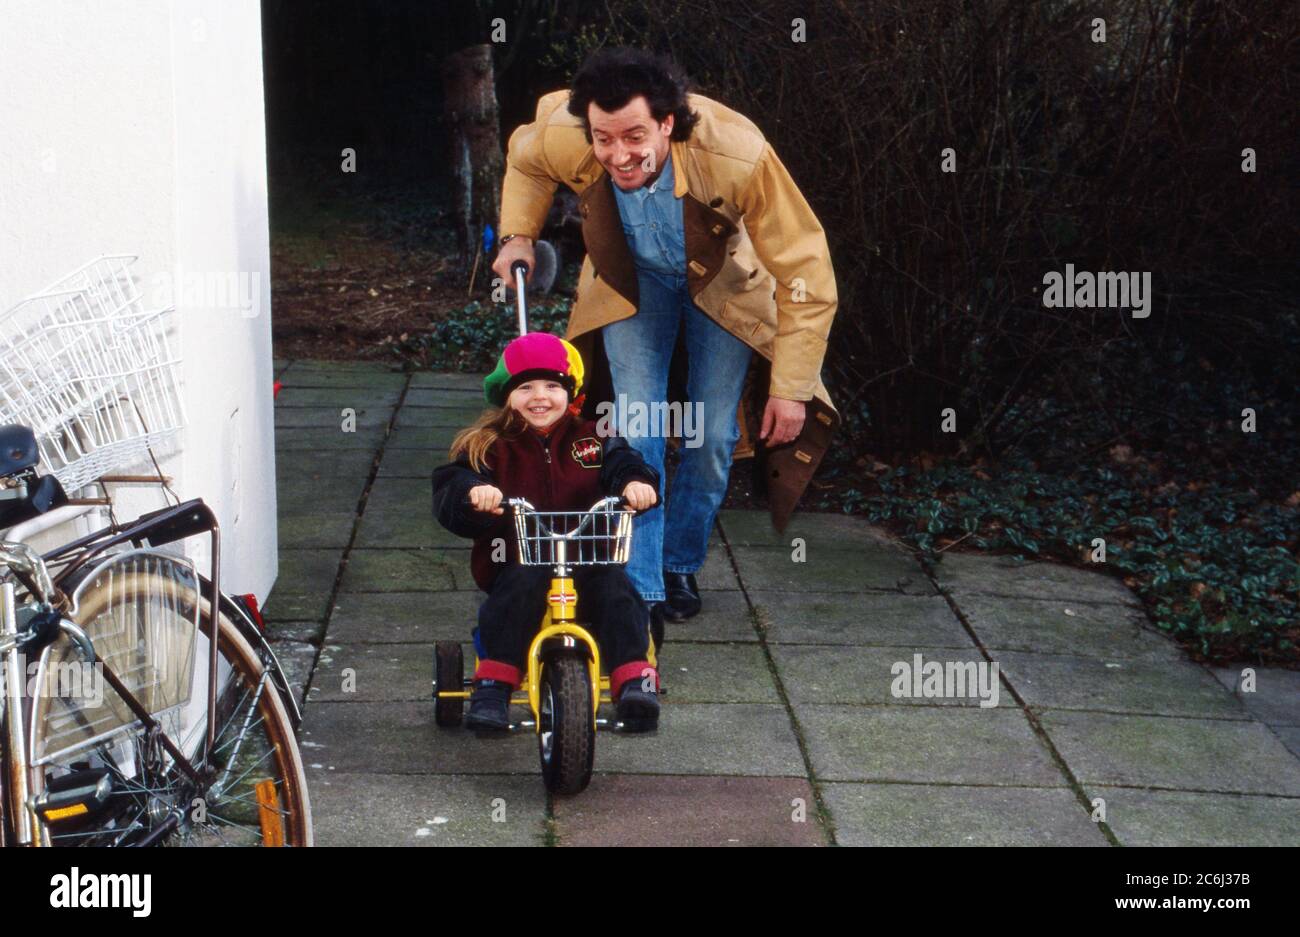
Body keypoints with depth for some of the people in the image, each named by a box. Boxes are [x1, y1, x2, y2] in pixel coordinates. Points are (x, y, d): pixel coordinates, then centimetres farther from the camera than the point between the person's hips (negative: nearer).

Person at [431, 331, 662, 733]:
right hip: (514, 561, -1)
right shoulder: (490, 447, 5)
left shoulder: (592, 440, 11)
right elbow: (448, 489, -10)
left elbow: (623, 463, -4)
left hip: (589, 561, 1)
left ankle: (635, 681, -24)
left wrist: (637, 482, -29)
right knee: (522, 585, -32)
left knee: (614, 587, -27)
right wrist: (472, 493, -34)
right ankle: (492, 685, -29)